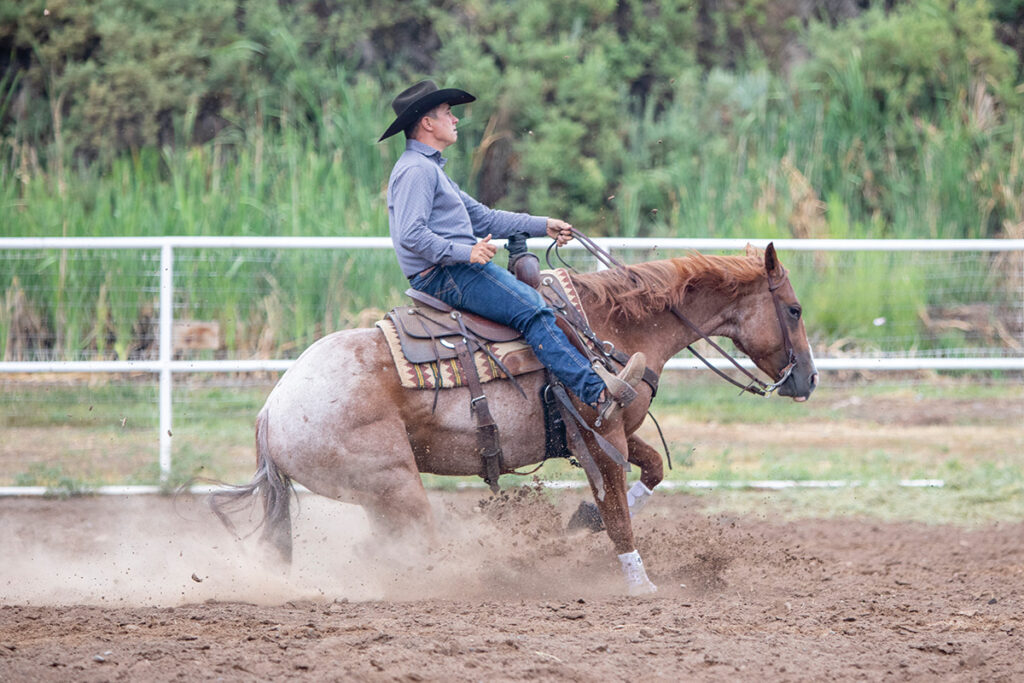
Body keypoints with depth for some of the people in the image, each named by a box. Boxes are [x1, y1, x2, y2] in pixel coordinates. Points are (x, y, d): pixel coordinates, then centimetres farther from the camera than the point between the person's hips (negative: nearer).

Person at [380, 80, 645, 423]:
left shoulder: (430, 169, 25)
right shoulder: (415, 170, -10)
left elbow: (483, 218, 25)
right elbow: (411, 236, -22)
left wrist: (542, 226, 19)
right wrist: (465, 252, -26)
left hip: (458, 267, 11)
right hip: (444, 275, -11)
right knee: (532, 310, -20)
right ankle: (599, 393, -30)